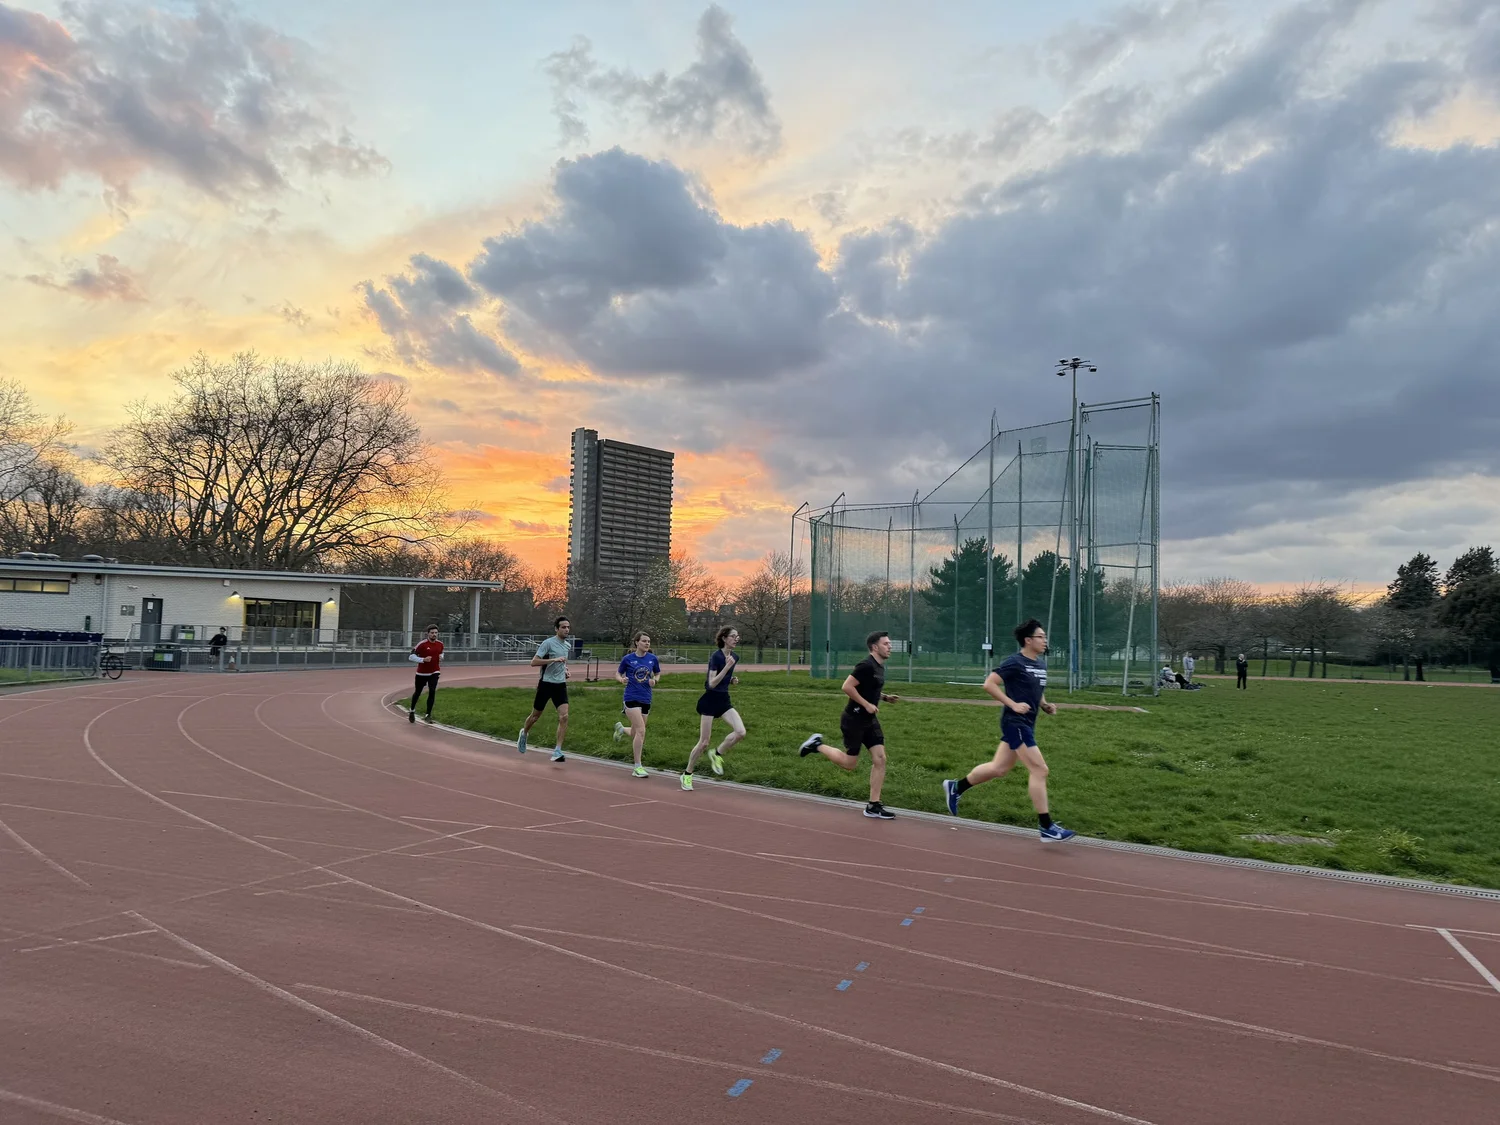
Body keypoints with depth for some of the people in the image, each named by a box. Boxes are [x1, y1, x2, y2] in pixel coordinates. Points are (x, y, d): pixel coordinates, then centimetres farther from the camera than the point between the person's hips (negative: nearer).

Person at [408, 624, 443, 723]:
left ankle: (428, 714, -4)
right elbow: (412, 656, -13)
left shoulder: (440, 644, -1)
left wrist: (441, 657, -3)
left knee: (432, 692, -13)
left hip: (434, 672, 2)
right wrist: (423, 660, -26)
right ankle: (412, 710, 40)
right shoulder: (422, 644, -16)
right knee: (418, 692, 14)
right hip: (422, 672, -2)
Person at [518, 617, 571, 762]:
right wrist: (553, 659, -27)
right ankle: (523, 734, 44)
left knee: (564, 717, -13)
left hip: (560, 685, 5)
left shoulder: (566, 645, 10)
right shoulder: (548, 643, -12)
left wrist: (565, 670, 10)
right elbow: (533, 662, -19)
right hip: (546, 684, -5)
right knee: (535, 715, 12)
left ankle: (557, 752, -10)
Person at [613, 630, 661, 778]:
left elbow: (657, 673, 17)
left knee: (636, 732, 13)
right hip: (631, 698, -4)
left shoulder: (652, 658, 2)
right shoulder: (628, 658, -4)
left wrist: (654, 680, -5)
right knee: (641, 731, -15)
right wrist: (621, 679, -14)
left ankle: (621, 728, 50)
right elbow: (618, 673, 7)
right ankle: (638, 767, -6)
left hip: (646, 699, 4)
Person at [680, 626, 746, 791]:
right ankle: (687, 774, 16)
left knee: (740, 731, -16)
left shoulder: (735, 657, 6)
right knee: (704, 743, -2)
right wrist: (727, 667, -28)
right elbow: (711, 684, -22)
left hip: (724, 700, 6)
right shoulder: (716, 657, -16)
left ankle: (717, 754, 7)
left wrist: (733, 679, 2)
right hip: (710, 701, -6)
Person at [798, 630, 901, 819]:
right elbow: (847, 686, -25)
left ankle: (873, 806, 6)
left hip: (870, 720, 9)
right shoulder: (866, 666, -20)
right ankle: (817, 745, 21)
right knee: (849, 763, 0)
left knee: (880, 759, 1)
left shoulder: (879, 667, 10)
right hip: (854, 720, -9)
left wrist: (886, 697, 9)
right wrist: (867, 705, -22)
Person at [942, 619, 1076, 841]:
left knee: (999, 768, 16)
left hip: (1026, 724, 9)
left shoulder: (1041, 664, 12)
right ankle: (1047, 827, -4)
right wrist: (1013, 705, -21)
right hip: (1015, 723, -9)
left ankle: (955, 787, 30)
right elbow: (989, 684, -17)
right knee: (1039, 770, -10)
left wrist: (1045, 706, 6)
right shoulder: (1014, 662, -14)